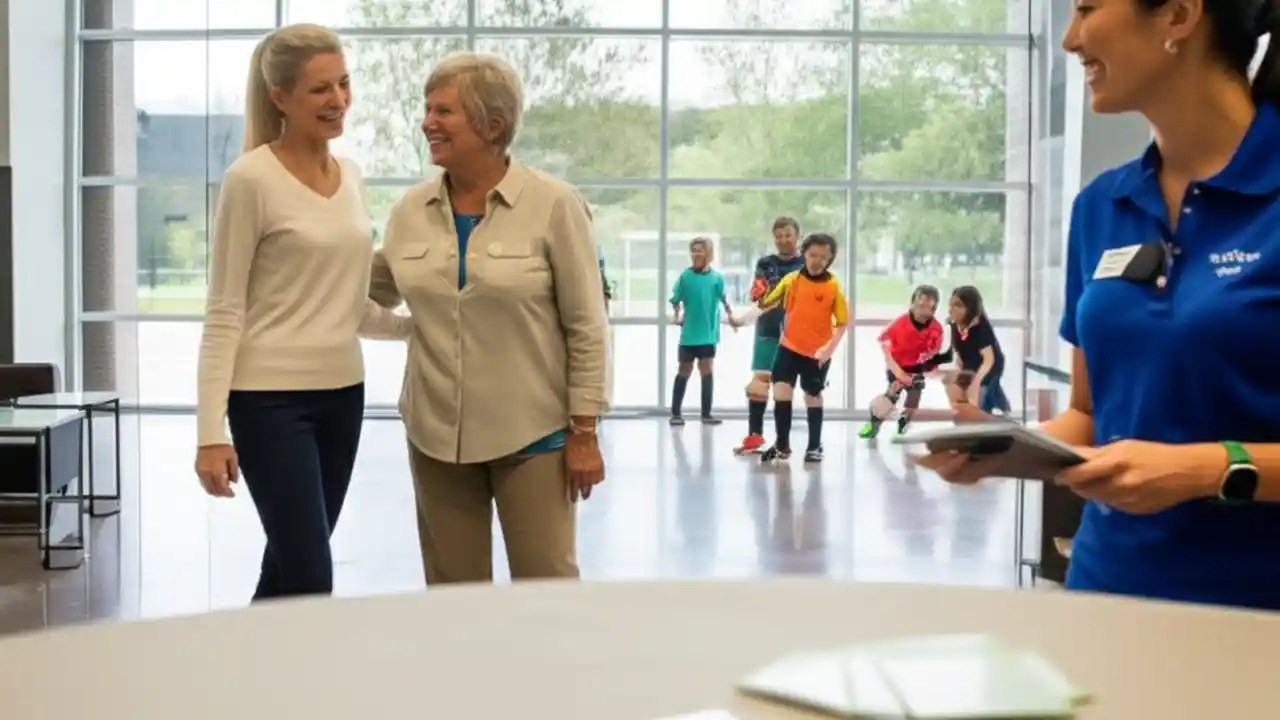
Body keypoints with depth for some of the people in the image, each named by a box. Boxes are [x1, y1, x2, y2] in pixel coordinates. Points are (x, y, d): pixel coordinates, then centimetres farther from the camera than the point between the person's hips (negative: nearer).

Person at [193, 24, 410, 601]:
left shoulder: (349, 175, 10)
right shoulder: (252, 180, -12)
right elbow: (224, 313, -12)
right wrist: (211, 430, -17)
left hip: (342, 394, 7)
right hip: (272, 398, -7)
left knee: (290, 568, 15)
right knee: (308, 579, -7)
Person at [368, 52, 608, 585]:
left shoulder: (554, 205, -9)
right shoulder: (410, 211, 3)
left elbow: (587, 327, -8)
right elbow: (369, 293, 18)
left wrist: (584, 431, -9)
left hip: (531, 433, -4)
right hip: (435, 432, 5)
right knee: (452, 593, 12)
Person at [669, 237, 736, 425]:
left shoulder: (716, 278, -3)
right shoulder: (685, 276, -4)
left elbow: (723, 300, 4)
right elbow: (676, 300, 2)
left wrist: (730, 316, -6)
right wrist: (677, 315, -12)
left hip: (708, 333, 0)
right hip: (689, 333, 0)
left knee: (706, 371, 3)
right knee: (684, 371, 8)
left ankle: (706, 413, 12)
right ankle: (676, 413, 16)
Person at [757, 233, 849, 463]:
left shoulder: (834, 286, -9)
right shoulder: (791, 280, -4)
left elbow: (843, 323, -7)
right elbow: (768, 303, 4)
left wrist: (829, 348, -18)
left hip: (817, 354, -1)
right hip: (789, 347, 1)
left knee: (813, 398, 10)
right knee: (781, 392, -7)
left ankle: (814, 447, 26)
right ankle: (782, 446, 7)